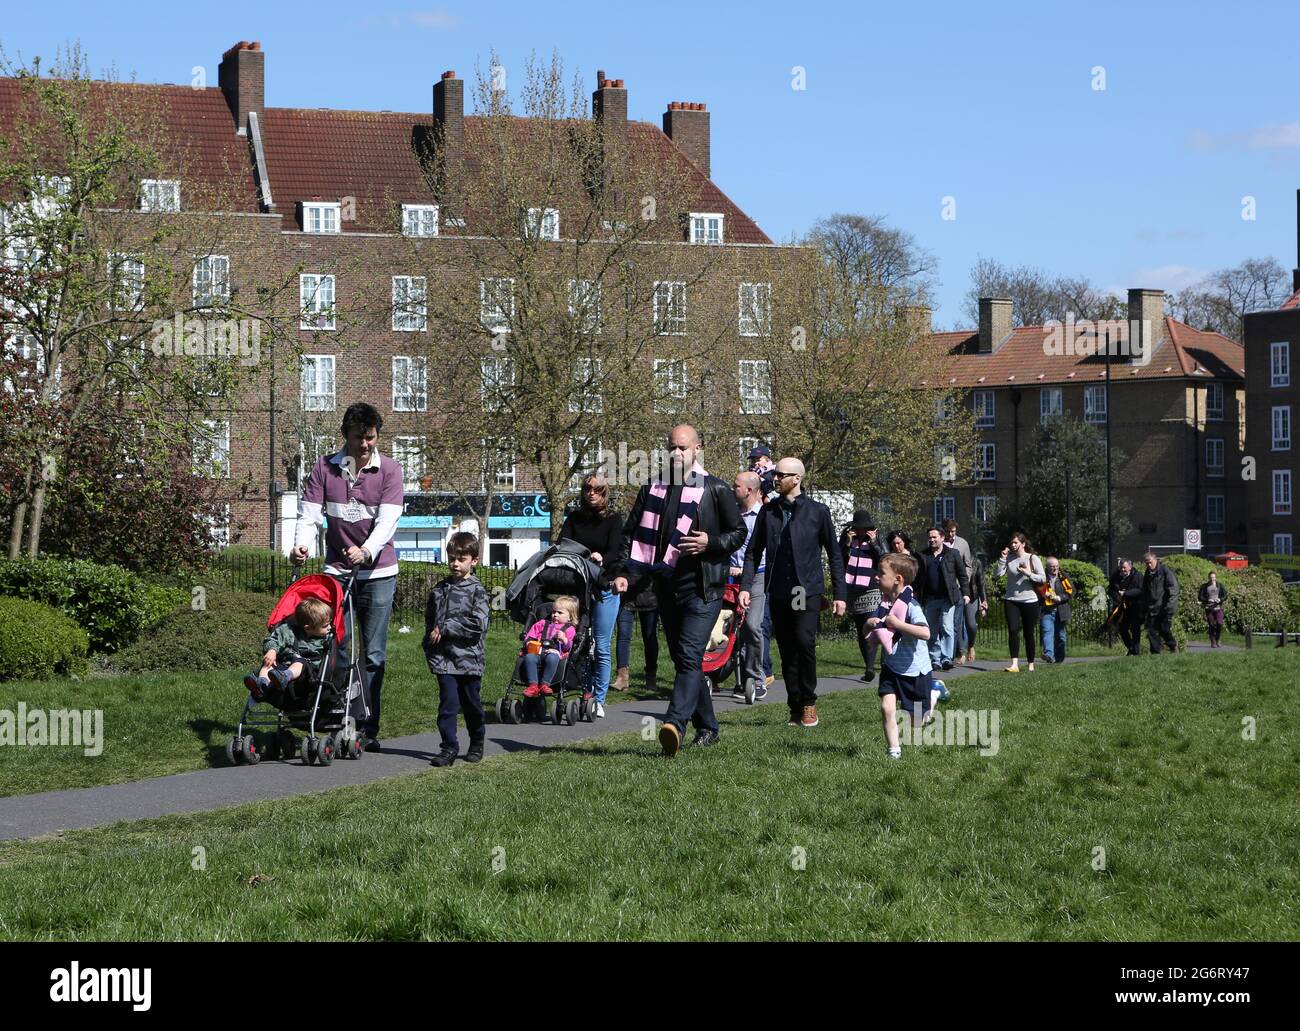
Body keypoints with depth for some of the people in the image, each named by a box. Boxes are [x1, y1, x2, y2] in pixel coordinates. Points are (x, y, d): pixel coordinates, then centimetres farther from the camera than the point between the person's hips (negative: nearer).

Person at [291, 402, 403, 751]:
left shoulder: (388, 470, -3)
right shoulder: (324, 468, 2)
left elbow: (388, 519, -15)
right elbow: (309, 512, -2)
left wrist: (366, 550, -33)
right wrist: (301, 543, -23)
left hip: (378, 572, -1)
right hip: (337, 569, 1)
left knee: (374, 655, 1)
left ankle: (368, 729, 6)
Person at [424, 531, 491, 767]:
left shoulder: (476, 591, -3)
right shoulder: (439, 590, 10)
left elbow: (477, 624, -15)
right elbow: (429, 621, 18)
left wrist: (445, 628, -15)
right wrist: (430, 650, 7)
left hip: (470, 659, -2)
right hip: (444, 659, 2)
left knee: (472, 704, 10)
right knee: (448, 702, -9)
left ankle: (476, 745, 29)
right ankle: (449, 748, -6)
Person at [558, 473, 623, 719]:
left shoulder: (613, 521, 4)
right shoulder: (574, 519, 12)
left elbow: (615, 552, -9)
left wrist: (602, 559, -31)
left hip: (604, 588, -2)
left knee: (601, 647, -3)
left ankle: (599, 700, 1)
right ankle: (587, 692, 11)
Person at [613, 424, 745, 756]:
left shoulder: (716, 490, -1)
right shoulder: (652, 489, 11)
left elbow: (739, 531, 4)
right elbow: (632, 532, 14)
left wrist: (711, 543, -14)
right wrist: (623, 571, 3)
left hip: (702, 588, -6)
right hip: (666, 587, 6)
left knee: (689, 656, -17)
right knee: (682, 659, 11)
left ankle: (674, 724, -29)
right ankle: (707, 728, 21)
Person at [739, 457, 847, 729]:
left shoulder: (817, 511, 1)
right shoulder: (768, 511, 9)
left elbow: (834, 554, 5)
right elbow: (753, 551, 12)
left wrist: (840, 594, 1)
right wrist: (746, 586, -1)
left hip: (808, 590, -3)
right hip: (778, 592, 4)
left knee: (804, 640, -20)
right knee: (787, 652, 5)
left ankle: (808, 701, -3)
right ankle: (796, 709, 13)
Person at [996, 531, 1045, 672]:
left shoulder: (1032, 559, -2)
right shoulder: (1009, 558, 5)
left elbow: (1043, 578, -5)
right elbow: (999, 573, -5)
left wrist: (1029, 574, -18)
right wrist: (1002, 558, -10)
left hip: (1029, 601, -1)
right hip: (1011, 601, 2)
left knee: (1029, 634, 6)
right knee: (1013, 631, -13)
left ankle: (1031, 664, 18)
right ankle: (1014, 664, -18)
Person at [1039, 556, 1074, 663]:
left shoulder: (1064, 578, 8)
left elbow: (1071, 591, 5)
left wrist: (1060, 598, -9)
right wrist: (1043, 594, -8)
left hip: (1060, 609, 2)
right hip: (1047, 610, -1)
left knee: (1060, 634, 7)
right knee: (1047, 631, -18)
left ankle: (1059, 657, 18)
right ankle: (1048, 654, -29)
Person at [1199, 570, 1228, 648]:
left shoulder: (1220, 586, 7)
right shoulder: (1205, 586, 5)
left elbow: (1225, 596, 7)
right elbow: (1200, 597, 2)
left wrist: (1220, 599, -14)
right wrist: (1207, 600, -15)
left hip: (1218, 607, 0)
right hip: (1209, 609, 0)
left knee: (1220, 624, -11)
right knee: (1211, 625, -2)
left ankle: (1217, 641, 8)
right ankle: (1213, 642, 7)